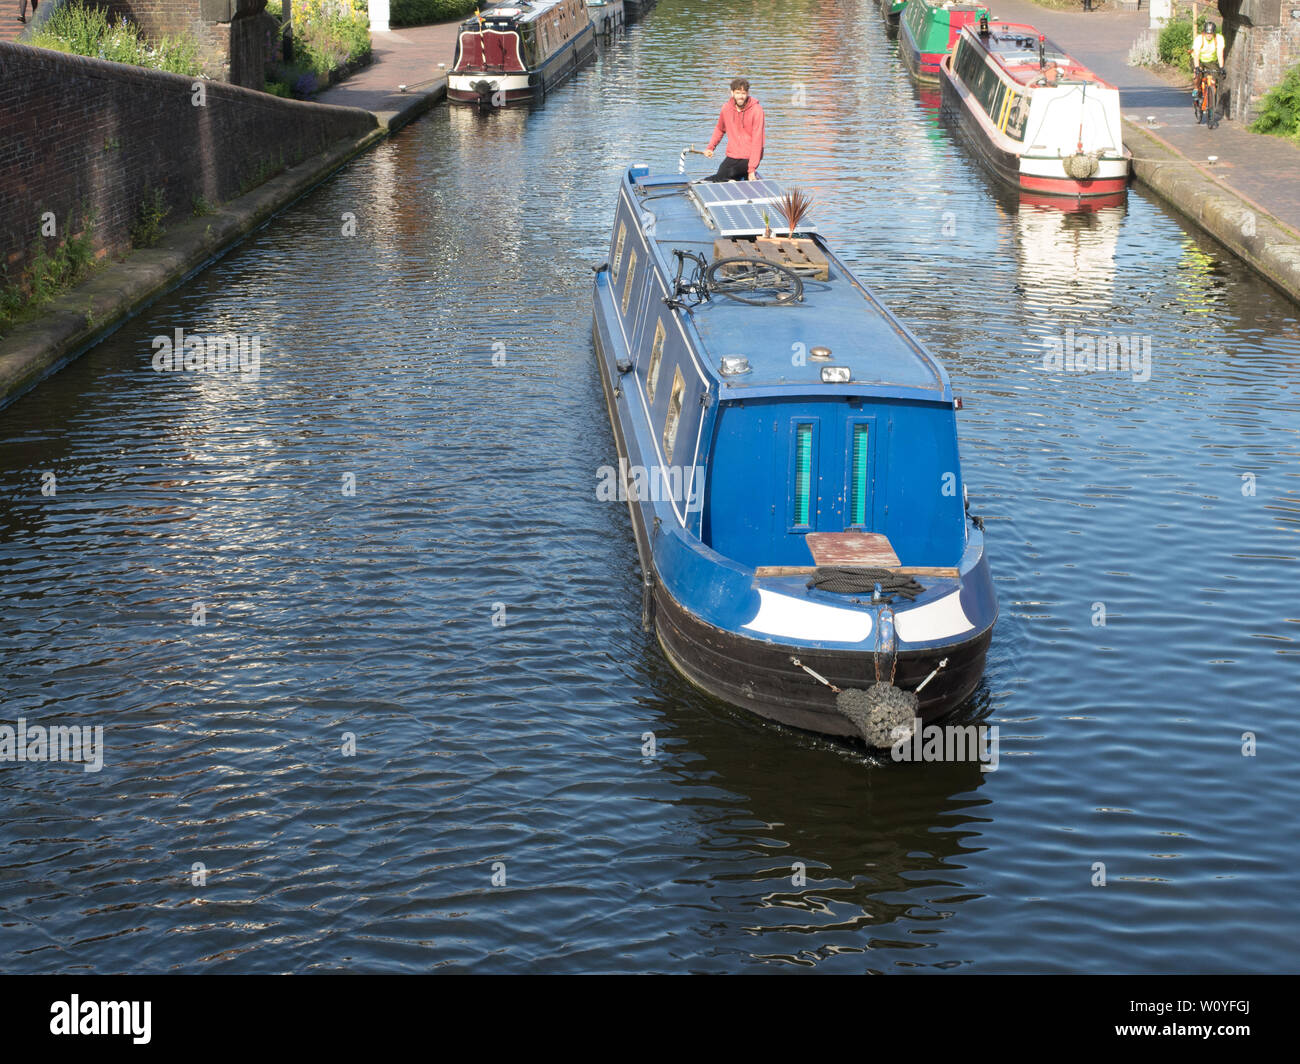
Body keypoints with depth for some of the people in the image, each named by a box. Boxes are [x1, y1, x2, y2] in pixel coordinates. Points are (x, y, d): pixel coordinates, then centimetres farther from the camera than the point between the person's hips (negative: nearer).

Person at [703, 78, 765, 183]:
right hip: (732, 157, 5)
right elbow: (720, 129, 25)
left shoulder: (756, 110, -12)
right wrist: (710, 147, 12)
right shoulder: (726, 108, 3)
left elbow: (757, 140, -16)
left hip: (749, 158, -5)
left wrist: (752, 169, -22)